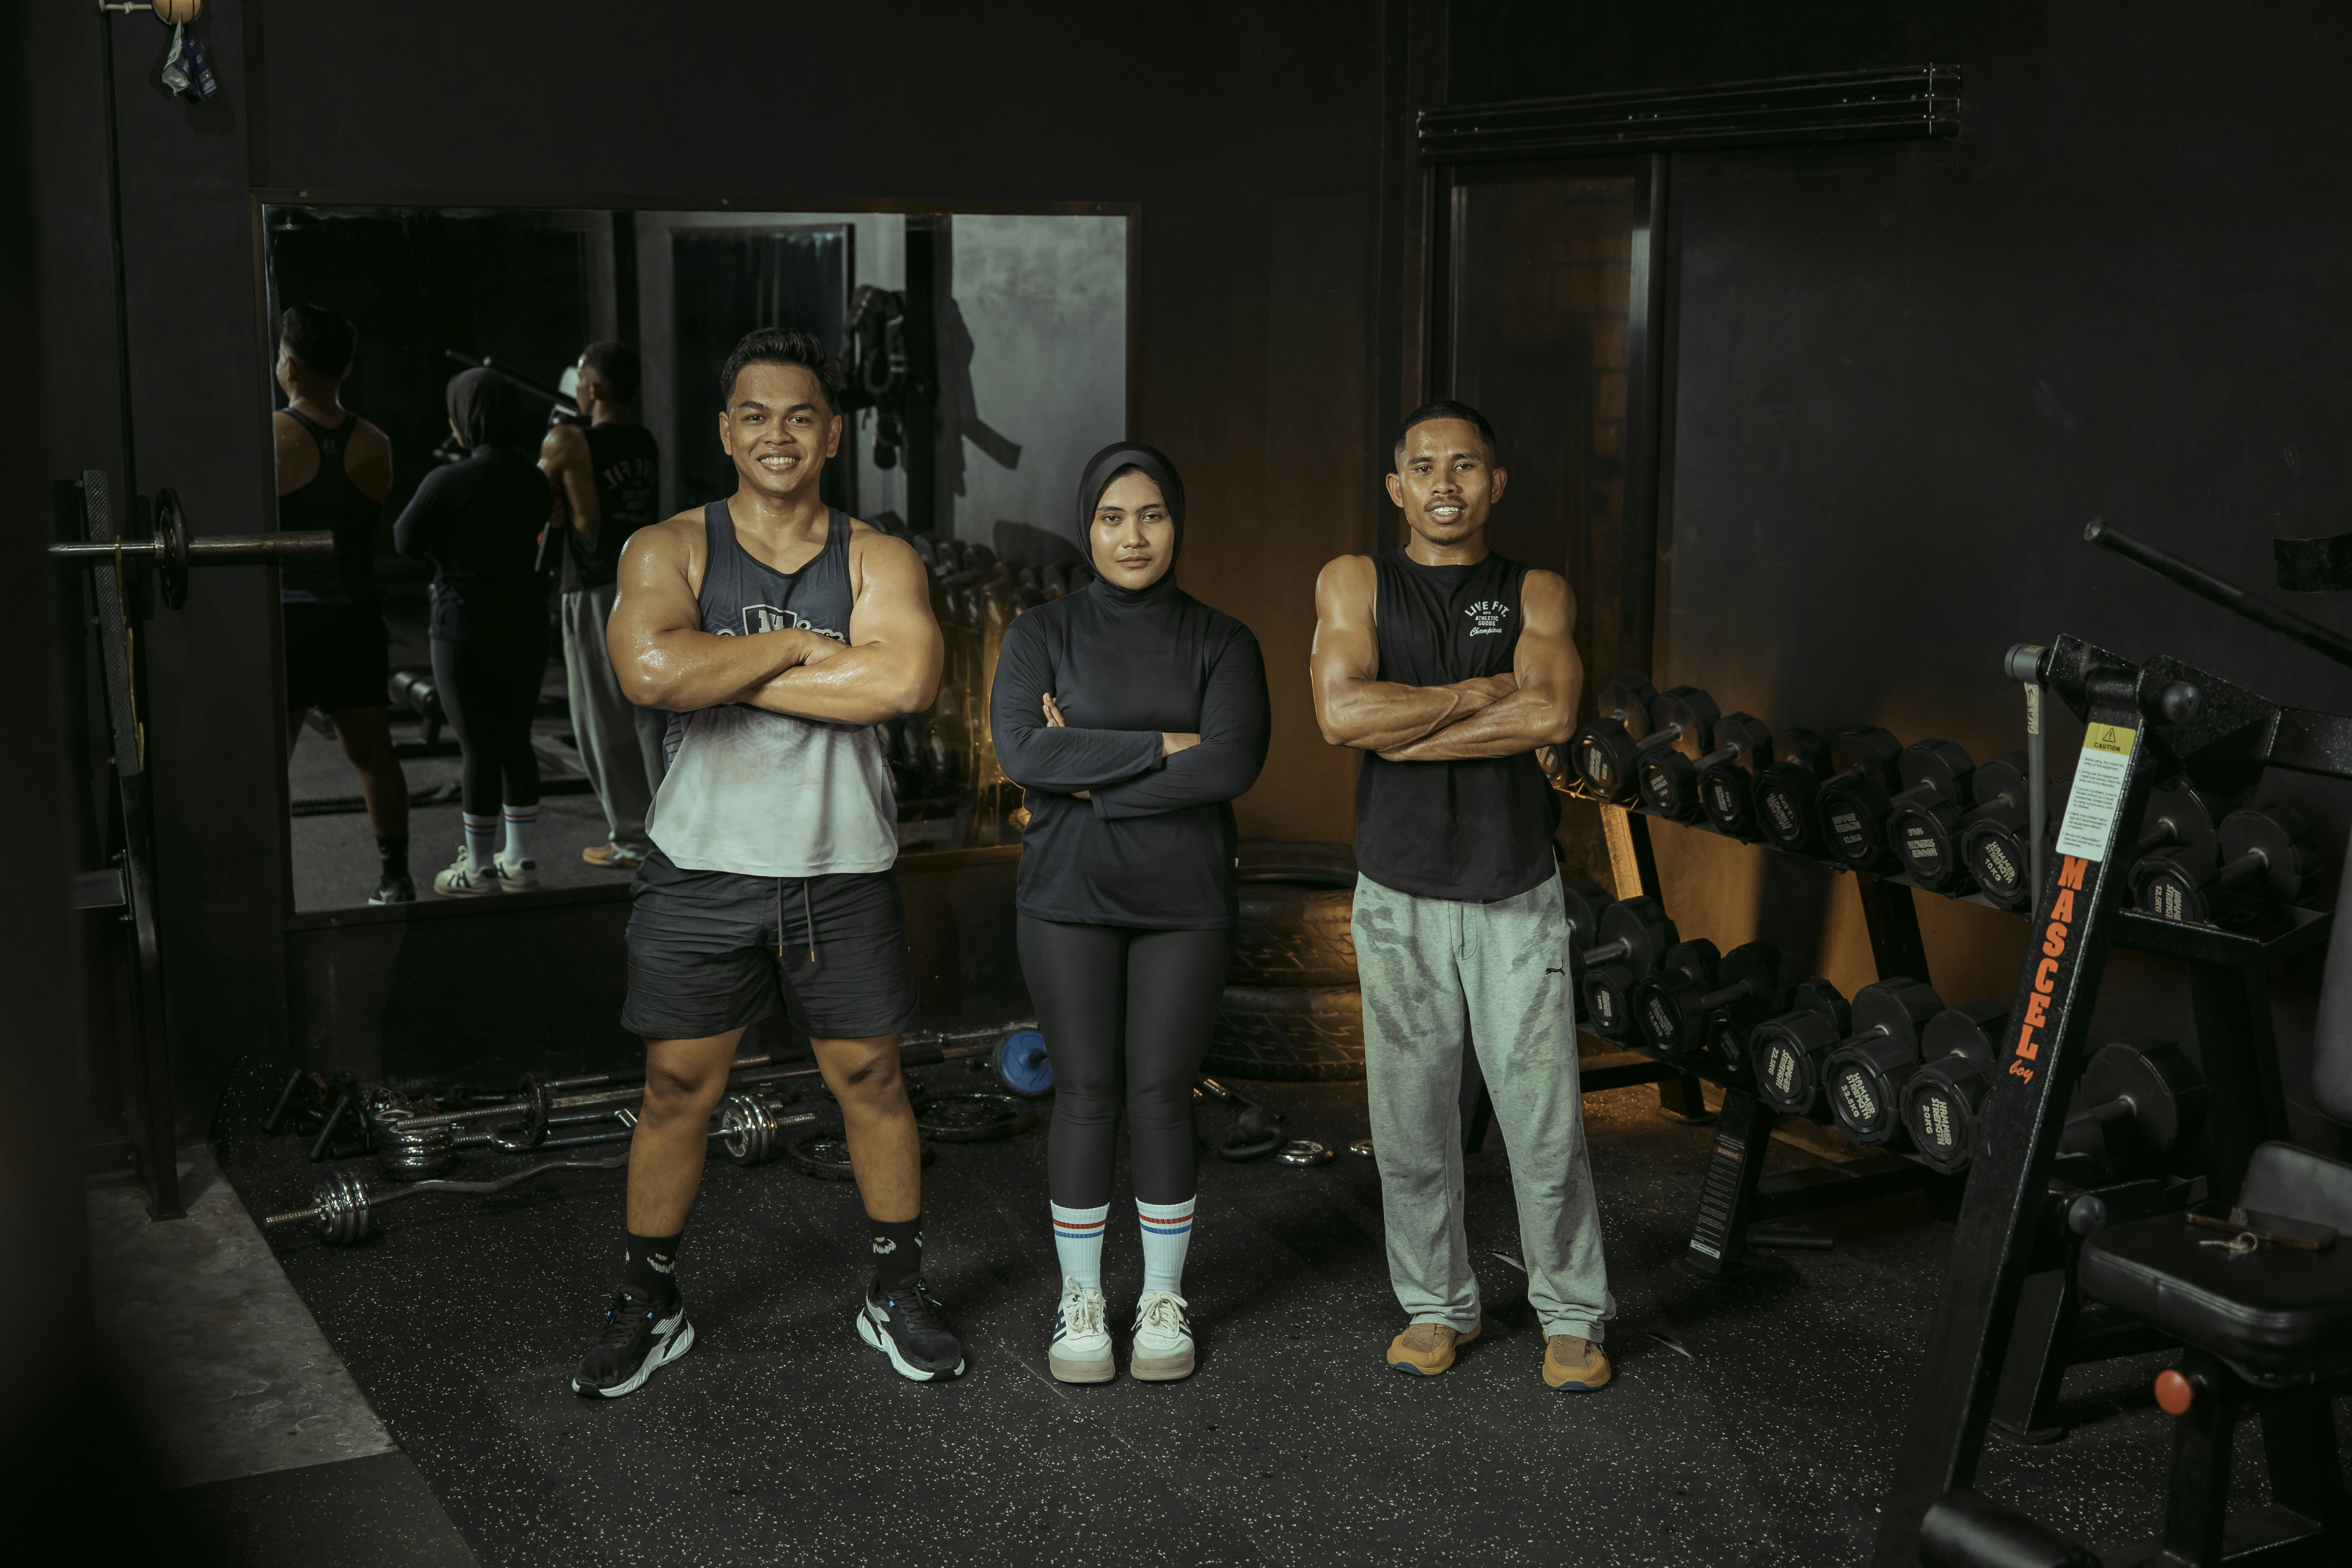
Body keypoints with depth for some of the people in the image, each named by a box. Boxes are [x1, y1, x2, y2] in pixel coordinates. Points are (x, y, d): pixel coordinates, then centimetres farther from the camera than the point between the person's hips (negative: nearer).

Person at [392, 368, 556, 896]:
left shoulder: (447, 483, -16)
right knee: (517, 741, 14)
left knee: (478, 748, 1)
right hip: (526, 622, 6)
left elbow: (407, 541, -8)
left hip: (466, 628, -6)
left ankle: (478, 870, 9)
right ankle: (519, 859, 20)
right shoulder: (534, 480, 1)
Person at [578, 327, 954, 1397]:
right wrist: (796, 645, -15)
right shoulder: (670, 550, -1)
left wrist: (724, 673, -16)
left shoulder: (878, 561, 1)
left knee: (870, 1078, 10)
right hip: (702, 867, -1)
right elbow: (650, 670, -21)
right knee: (677, 1088, 6)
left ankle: (899, 1294, 27)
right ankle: (648, 1306, 23)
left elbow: (904, 680, -20)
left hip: (842, 869, 1)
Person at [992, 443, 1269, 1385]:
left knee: (1161, 1096, 4)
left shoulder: (1221, 642, 3)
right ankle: (1080, 1302, 19)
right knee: (1085, 1095, 4)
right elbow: (1022, 751, -14)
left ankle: (1165, 1301, 20)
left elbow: (1235, 763, -13)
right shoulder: (1042, 634, 3)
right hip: (1067, 897, 0)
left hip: (1185, 902, 0)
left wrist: (1091, 773, -13)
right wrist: (1160, 748, -15)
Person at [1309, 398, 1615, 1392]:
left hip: (1518, 897, 0)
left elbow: (1549, 715, -16)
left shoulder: (1536, 594, 4)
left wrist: (1401, 730, -15)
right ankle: (1437, 1305, 26)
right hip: (1400, 898, 1)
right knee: (1410, 1122, 9)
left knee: (1544, 1120, 3)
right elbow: (1341, 712, -15)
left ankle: (1572, 1313, 20)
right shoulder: (1355, 584, 3)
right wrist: (1480, 692, -12)